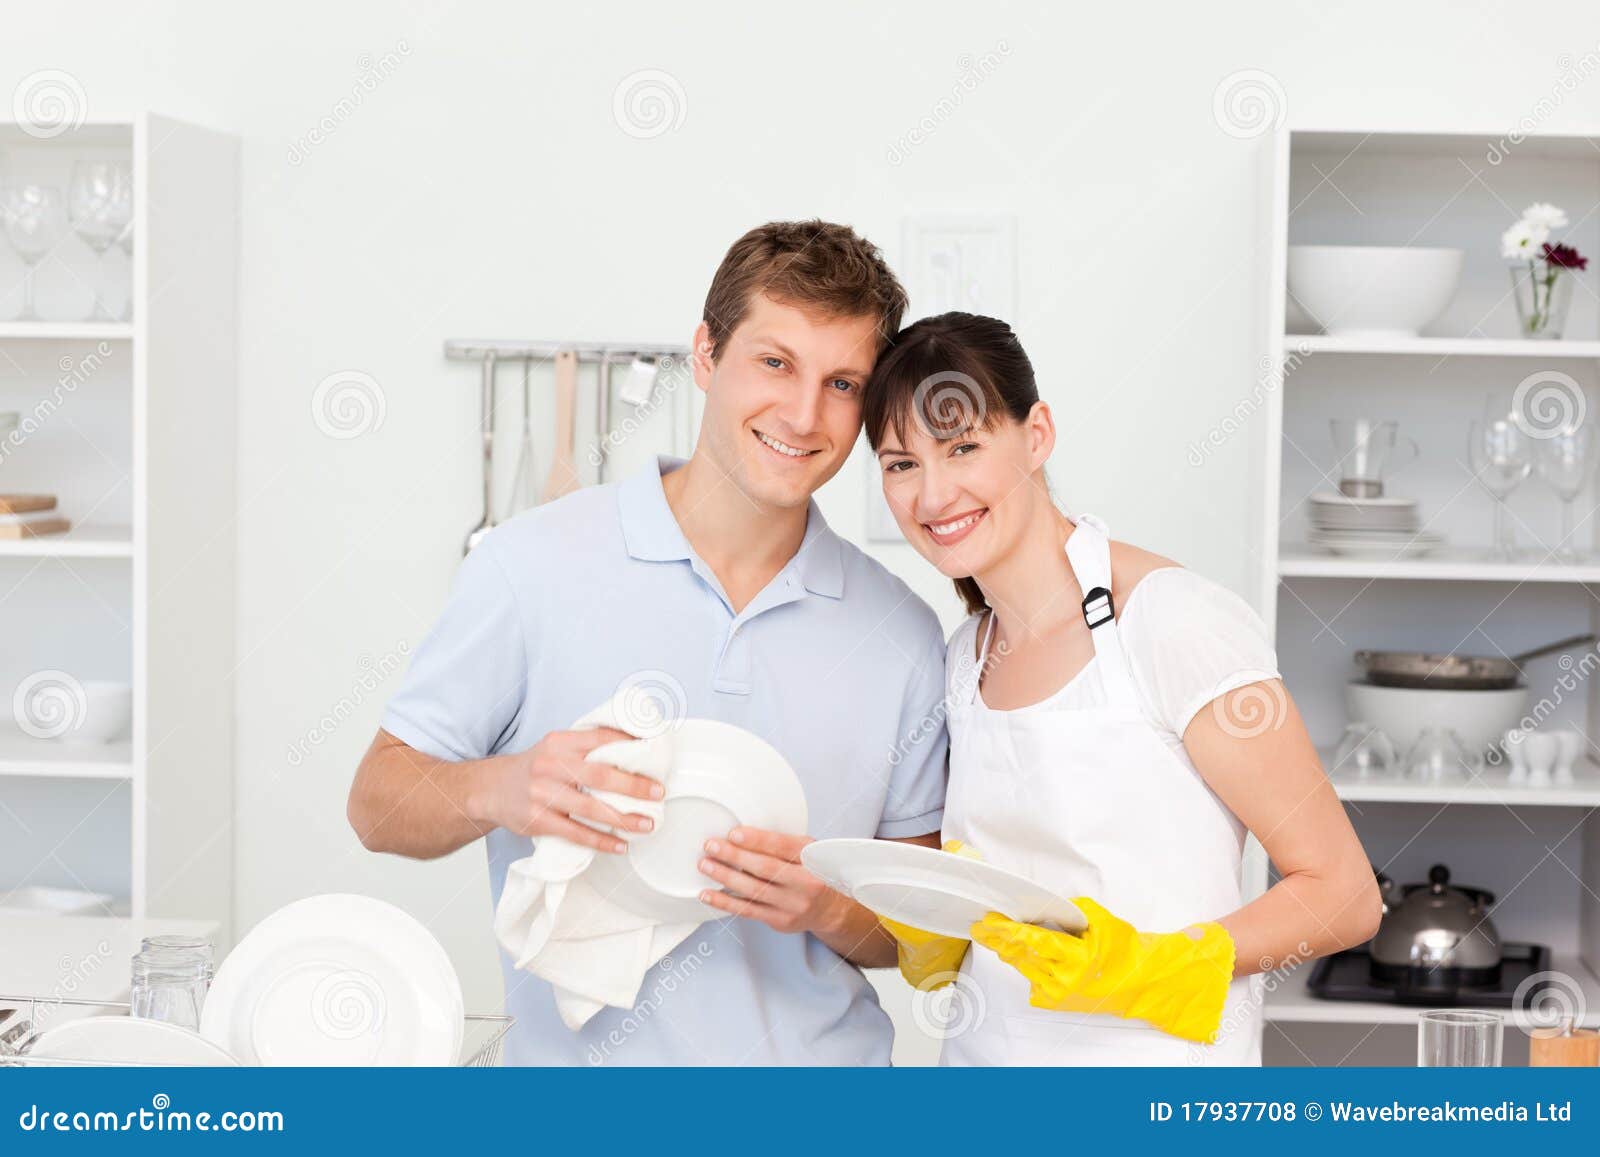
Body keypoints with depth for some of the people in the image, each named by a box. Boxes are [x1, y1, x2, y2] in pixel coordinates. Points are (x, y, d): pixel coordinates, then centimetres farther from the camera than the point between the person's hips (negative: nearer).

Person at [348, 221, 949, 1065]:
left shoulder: (903, 635, 6)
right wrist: (500, 792, -19)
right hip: (584, 1055, -3)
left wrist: (830, 907, -9)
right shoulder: (539, 565, -2)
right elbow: (377, 803, 1)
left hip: (825, 1058, 3)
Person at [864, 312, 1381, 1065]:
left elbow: (1344, 897, -14)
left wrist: (1146, 968, -24)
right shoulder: (964, 658, 5)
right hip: (984, 1052, 6)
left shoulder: (1176, 624, -16)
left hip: (1155, 1054, -6)